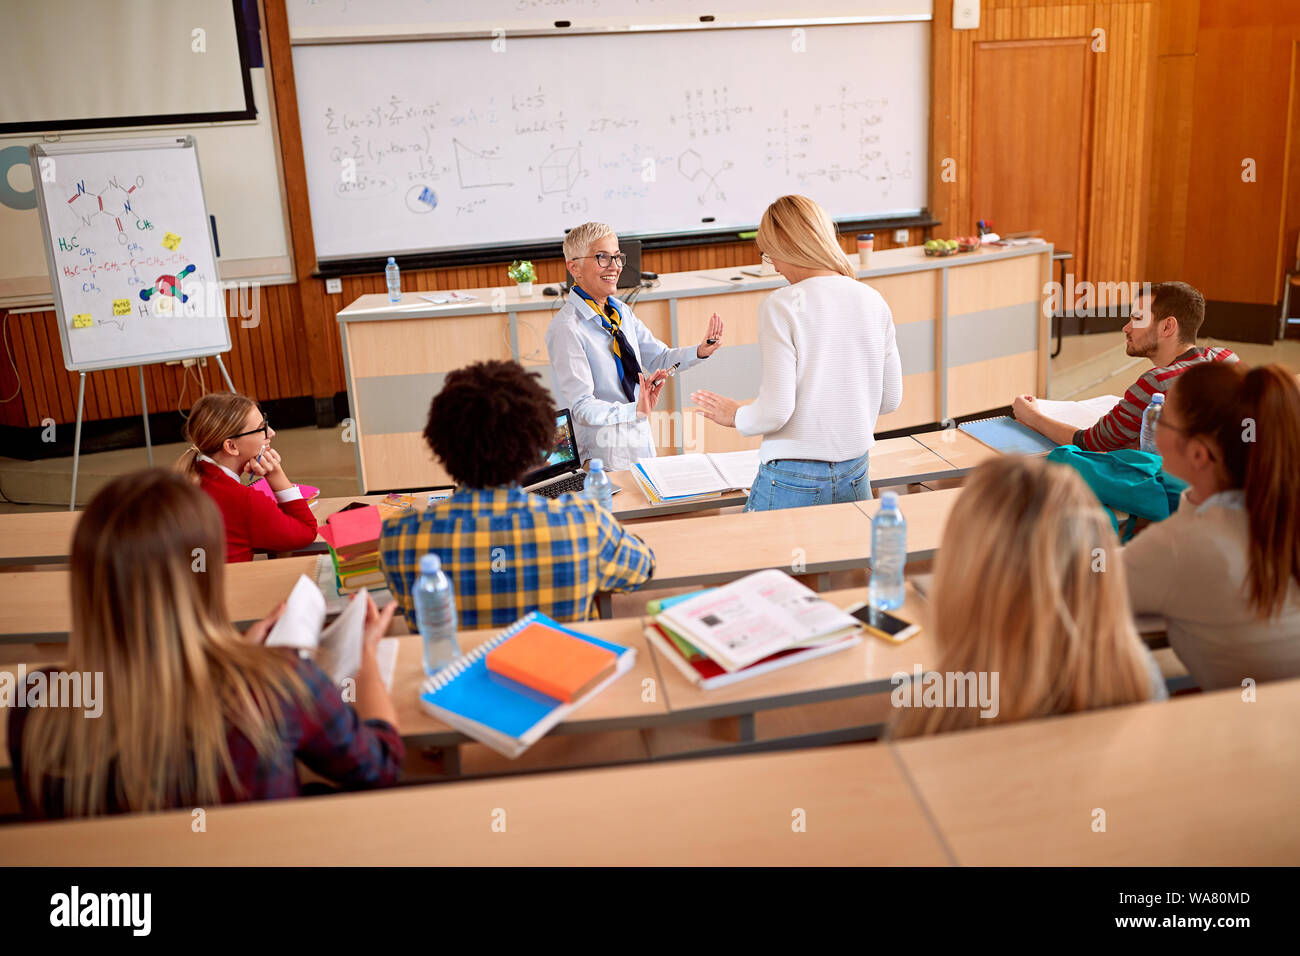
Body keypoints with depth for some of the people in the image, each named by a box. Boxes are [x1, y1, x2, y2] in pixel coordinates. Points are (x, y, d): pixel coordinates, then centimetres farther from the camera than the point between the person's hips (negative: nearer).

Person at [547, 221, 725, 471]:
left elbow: (659, 359, 11)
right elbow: (581, 407, -23)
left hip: (641, 441, 7)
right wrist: (636, 411, -36)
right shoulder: (566, 328, -19)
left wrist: (700, 351, -7)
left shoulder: (621, 311, 5)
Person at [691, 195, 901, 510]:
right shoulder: (873, 301, 2)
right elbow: (890, 399, 9)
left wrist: (737, 417, 4)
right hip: (856, 478, 5)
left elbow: (775, 411, -16)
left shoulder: (780, 306, -13)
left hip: (794, 482, -5)